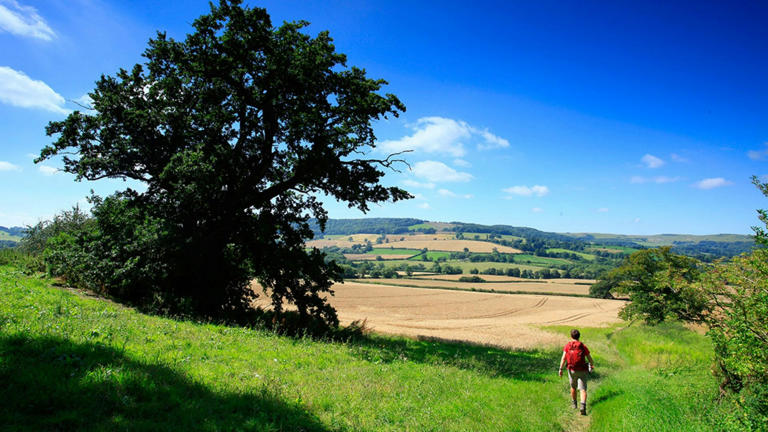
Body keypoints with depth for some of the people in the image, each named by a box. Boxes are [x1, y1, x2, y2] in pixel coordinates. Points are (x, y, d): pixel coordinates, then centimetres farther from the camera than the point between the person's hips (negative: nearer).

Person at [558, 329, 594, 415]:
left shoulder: (567, 346, -3)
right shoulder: (583, 346, -3)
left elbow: (564, 357, -12)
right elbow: (589, 358, 4)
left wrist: (561, 369, -13)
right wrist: (592, 365, 26)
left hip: (572, 370, 2)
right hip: (582, 371, -2)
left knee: (573, 387, 23)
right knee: (583, 389, -3)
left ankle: (574, 404, 39)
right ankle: (583, 406, -23)